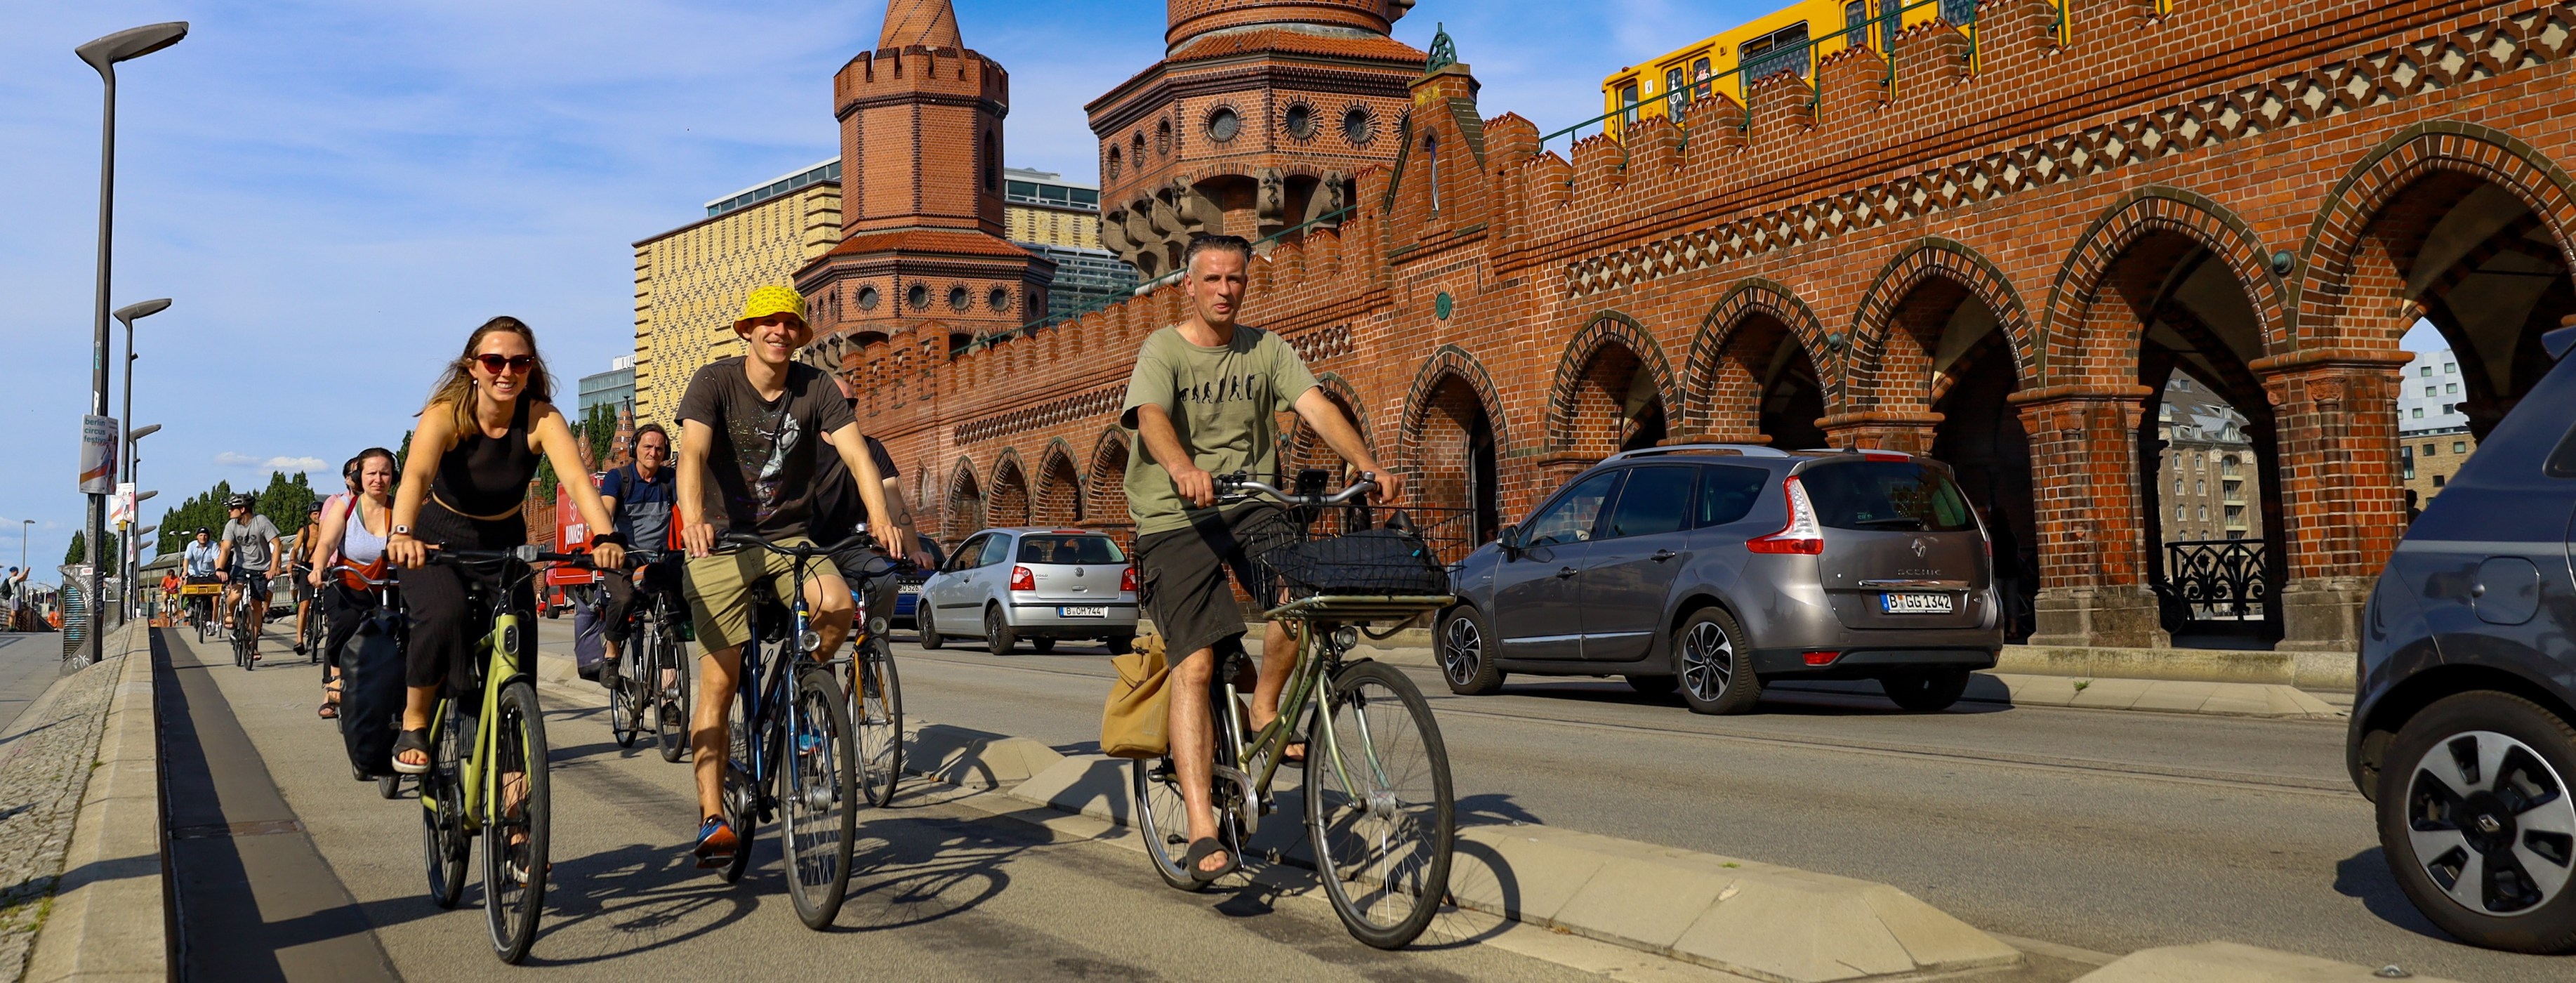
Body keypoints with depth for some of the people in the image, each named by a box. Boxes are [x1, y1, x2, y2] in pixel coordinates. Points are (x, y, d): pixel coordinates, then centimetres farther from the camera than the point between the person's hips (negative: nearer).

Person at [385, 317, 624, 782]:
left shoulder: (541, 418, -20)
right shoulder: (446, 414, -24)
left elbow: (576, 477, -37)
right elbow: (416, 474, -42)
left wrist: (605, 538, -55)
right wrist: (402, 533, -62)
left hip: (504, 545, 2)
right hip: (437, 542, -2)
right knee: (446, 617, -30)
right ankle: (414, 725, -8)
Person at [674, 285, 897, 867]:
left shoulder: (815, 389, -3)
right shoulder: (715, 382, -9)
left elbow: (856, 453, -15)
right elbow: (692, 452, -24)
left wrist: (880, 520, -33)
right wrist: (693, 519, -43)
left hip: (790, 537, 2)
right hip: (721, 540, -2)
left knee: (838, 606, -29)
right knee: (719, 680, -6)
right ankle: (712, 818, 1)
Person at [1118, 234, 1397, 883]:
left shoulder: (1266, 349, 9)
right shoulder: (1163, 351, -2)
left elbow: (1317, 408, -4)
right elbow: (1152, 418, -22)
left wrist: (1371, 468, -21)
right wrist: (1184, 470, -44)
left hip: (1254, 506, 3)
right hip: (1175, 519, -3)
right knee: (1195, 663, -14)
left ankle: (1265, 711, 0)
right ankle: (1202, 831, -14)